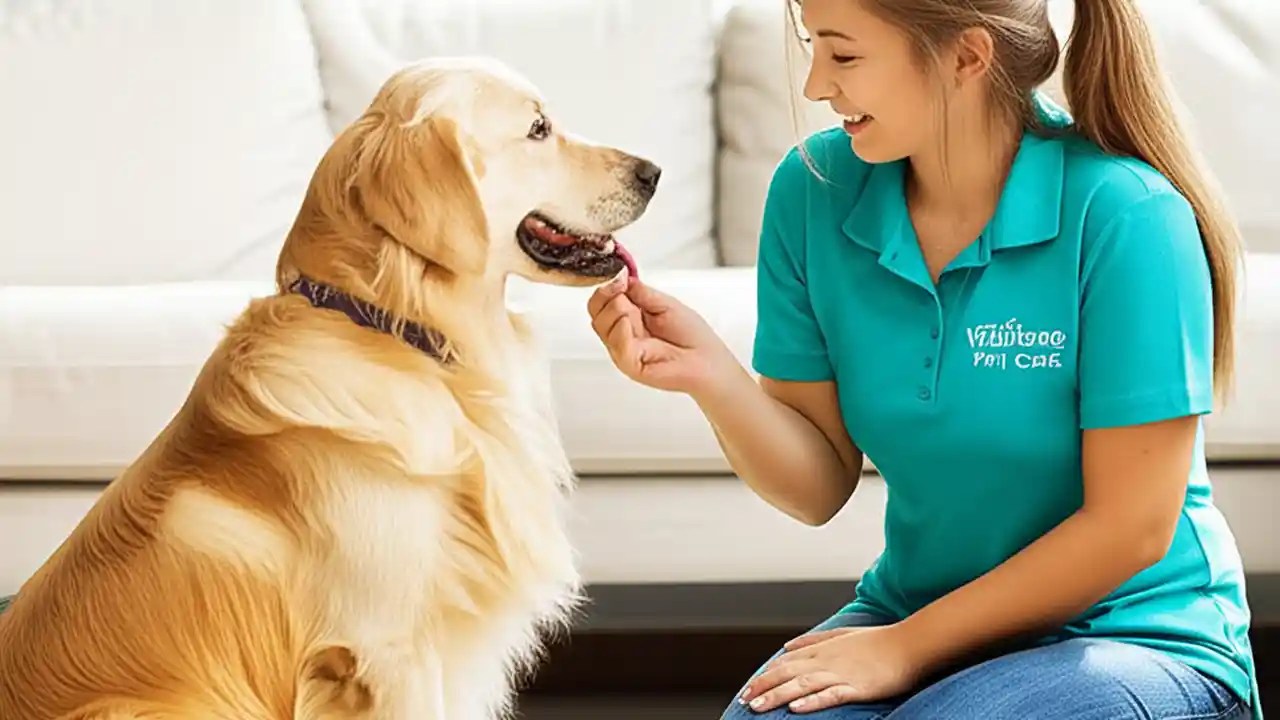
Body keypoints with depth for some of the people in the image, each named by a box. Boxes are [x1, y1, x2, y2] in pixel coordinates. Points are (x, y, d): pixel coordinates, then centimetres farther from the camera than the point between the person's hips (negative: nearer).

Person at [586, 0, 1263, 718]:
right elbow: (820, 486, -2)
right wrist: (714, 376, -21)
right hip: (912, 612, 4)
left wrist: (904, 647, -15)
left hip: (1136, 634, -3)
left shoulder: (1124, 214, -20)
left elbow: (1132, 525, -17)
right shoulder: (815, 189, -5)